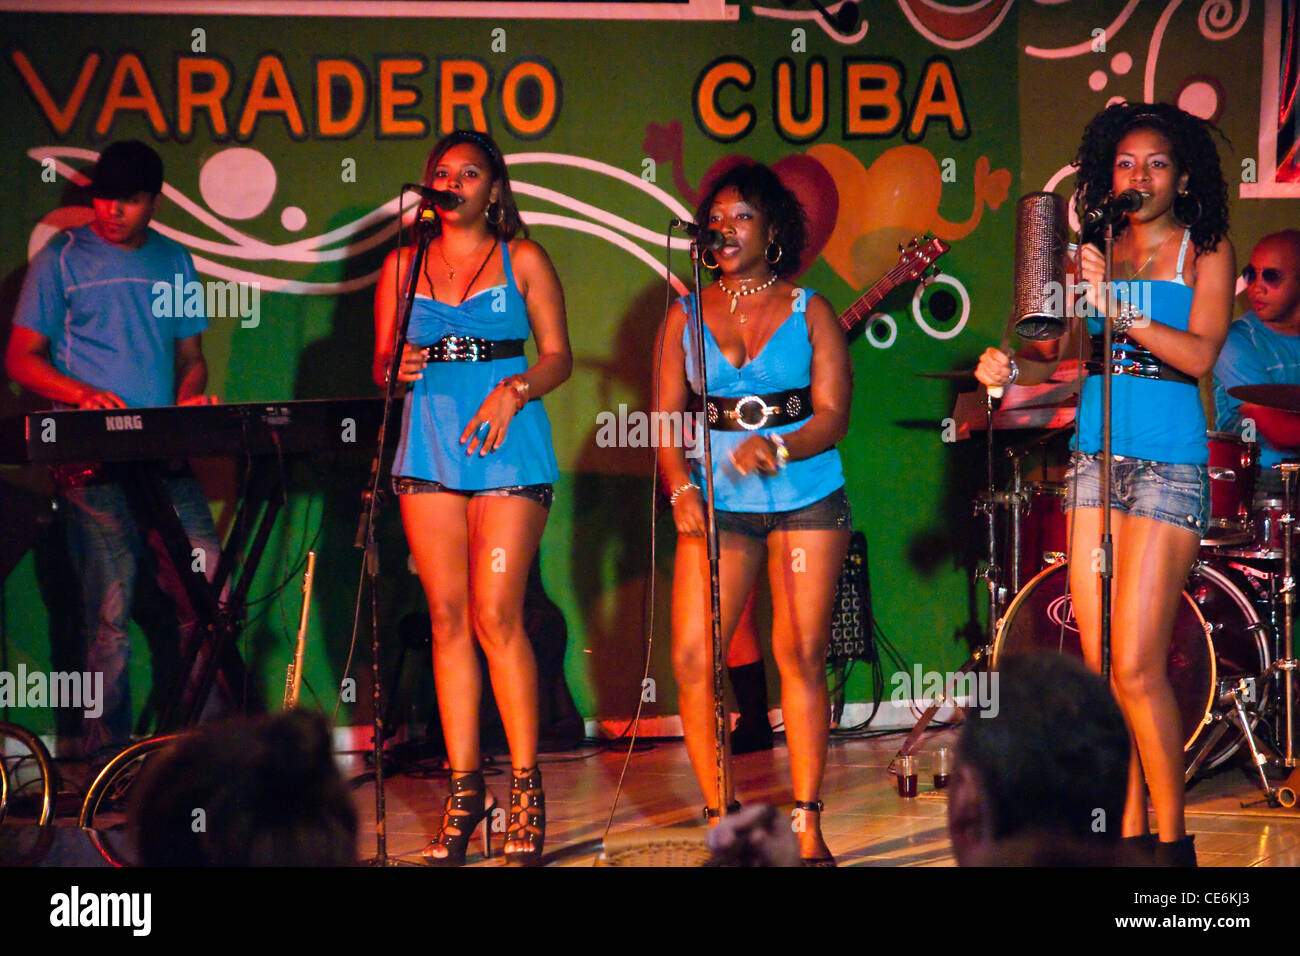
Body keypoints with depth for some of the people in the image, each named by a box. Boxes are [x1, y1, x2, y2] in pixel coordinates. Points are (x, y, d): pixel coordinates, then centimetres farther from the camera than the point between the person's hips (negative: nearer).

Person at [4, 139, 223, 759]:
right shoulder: (62, 259, 5)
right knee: (109, 613, -8)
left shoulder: (174, 262, 17)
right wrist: (83, 394, -13)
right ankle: (107, 759, -1)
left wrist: (189, 400, 1)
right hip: (91, 464, -4)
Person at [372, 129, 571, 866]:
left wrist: (515, 391, -12)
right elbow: (381, 361, 15)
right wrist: (398, 369, -7)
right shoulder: (404, 265, 14)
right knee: (448, 618, 1)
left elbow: (559, 355, 5)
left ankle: (527, 789, -2)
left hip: (508, 447, -3)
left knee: (496, 615, -10)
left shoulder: (522, 260, 7)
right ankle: (464, 789, 6)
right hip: (430, 446, 3)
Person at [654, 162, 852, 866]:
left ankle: (807, 826, 0)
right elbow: (666, 420, 6)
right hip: (716, 504, 2)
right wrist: (681, 488, -11)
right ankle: (721, 819, 1)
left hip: (806, 498, -1)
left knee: (802, 655, -6)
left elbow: (833, 415, -4)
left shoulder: (808, 311, 4)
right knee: (692, 661, -9)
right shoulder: (686, 316, 9)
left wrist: (778, 448, -22)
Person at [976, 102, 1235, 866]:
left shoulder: (1205, 250, 0)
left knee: (1137, 666, -11)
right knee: (1101, 666, 3)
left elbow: (1200, 353, -13)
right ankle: (1131, 831, 10)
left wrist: (1118, 311, -23)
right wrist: (1013, 367, 0)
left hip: (1168, 464, -5)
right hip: (1095, 455, 5)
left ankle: (1174, 837, -2)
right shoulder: (1102, 250, 13)